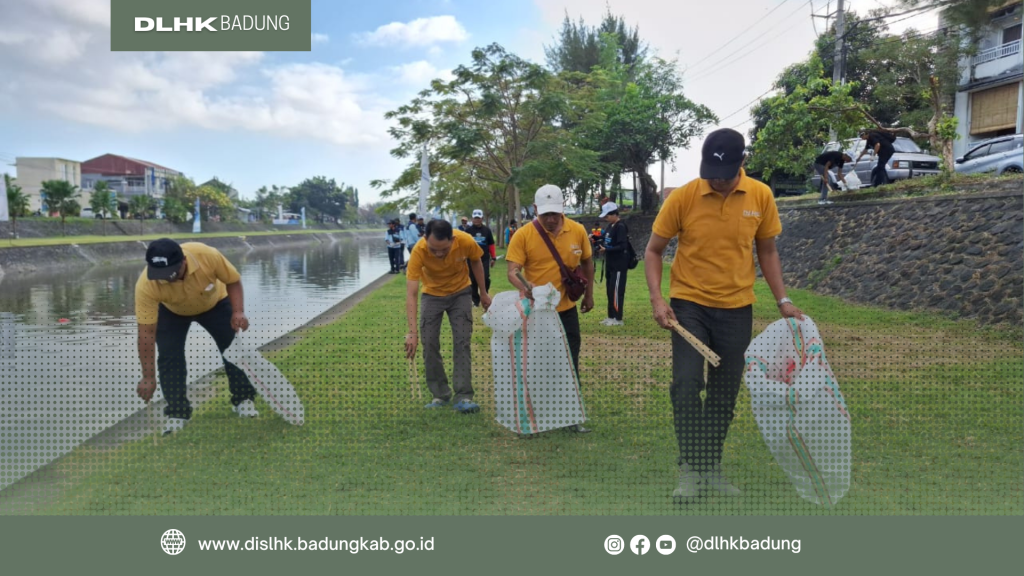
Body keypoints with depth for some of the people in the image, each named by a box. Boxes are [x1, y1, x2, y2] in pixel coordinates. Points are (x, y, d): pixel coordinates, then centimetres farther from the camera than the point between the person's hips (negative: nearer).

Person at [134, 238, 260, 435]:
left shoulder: (208, 256, -42)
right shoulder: (146, 285, -39)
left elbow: (233, 281, -20)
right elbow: (147, 332, -33)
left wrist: (238, 312, -34)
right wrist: (148, 377, -31)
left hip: (215, 303, 0)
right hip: (171, 311, 0)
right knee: (169, 356, -12)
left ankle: (243, 399, 13)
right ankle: (177, 414, 2)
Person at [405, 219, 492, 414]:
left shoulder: (466, 242, -30)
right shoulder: (419, 251, -33)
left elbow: (476, 262, -5)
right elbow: (411, 294, -33)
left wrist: (483, 293, 3)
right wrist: (412, 332, -38)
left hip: (460, 293, 0)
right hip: (432, 295, 0)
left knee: (462, 343, -7)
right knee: (429, 345, -4)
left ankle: (463, 397, -5)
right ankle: (440, 395, 9)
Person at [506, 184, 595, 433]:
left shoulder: (578, 231, -5)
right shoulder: (523, 235, -13)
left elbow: (587, 263, 10)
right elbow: (512, 271, -18)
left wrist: (589, 295, 14)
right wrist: (523, 290, -37)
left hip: (566, 309, 2)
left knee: (570, 364, 9)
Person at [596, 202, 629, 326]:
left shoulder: (621, 227, -15)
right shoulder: (610, 226, 13)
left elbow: (622, 246, -21)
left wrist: (606, 249, -22)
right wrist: (601, 246, 0)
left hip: (619, 265, -10)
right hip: (610, 264, 10)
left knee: (616, 291, -8)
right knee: (610, 290, 13)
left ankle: (618, 318, -3)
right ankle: (611, 316, 20)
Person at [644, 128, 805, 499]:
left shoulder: (761, 196, -4)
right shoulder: (682, 198, -11)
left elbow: (767, 251, 9)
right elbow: (653, 251, -2)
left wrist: (782, 300, 4)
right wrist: (657, 300, -13)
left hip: (737, 309, 2)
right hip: (689, 305, -2)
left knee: (724, 394, 9)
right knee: (686, 386, -11)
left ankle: (712, 467, 25)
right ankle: (690, 469, 4)